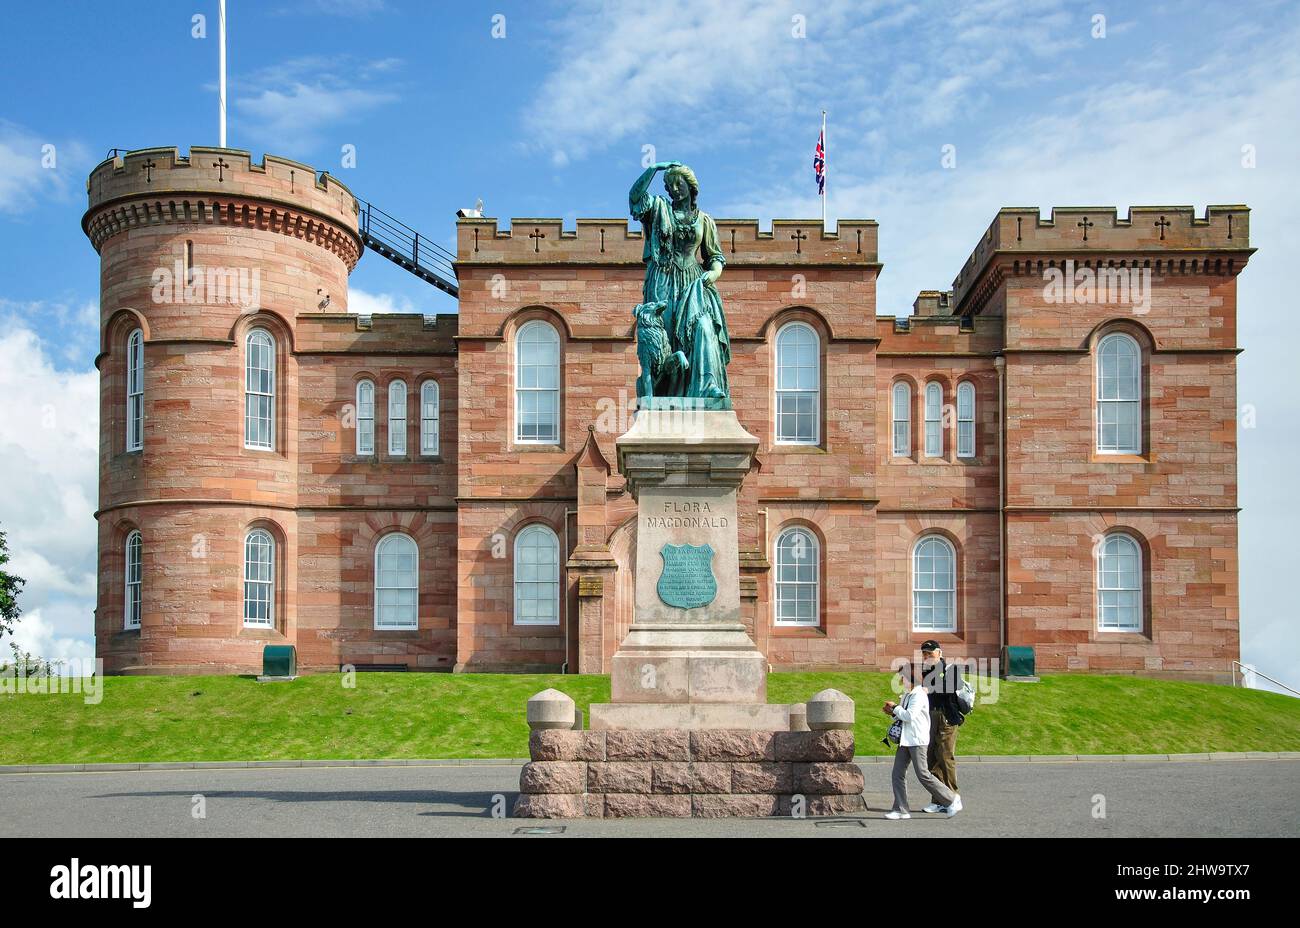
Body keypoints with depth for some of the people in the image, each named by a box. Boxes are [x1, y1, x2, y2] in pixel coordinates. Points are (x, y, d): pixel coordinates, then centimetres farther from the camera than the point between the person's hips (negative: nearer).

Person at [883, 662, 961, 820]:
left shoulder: (919, 695, -14)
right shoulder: (907, 694, 15)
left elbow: (909, 716, -23)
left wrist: (895, 707, -11)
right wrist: (893, 713, 4)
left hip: (917, 740, -9)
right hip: (905, 740, 9)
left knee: (923, 774, -7)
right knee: (898, 774, 3)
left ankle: (951, 800, 6)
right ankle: (901, 809, 7)